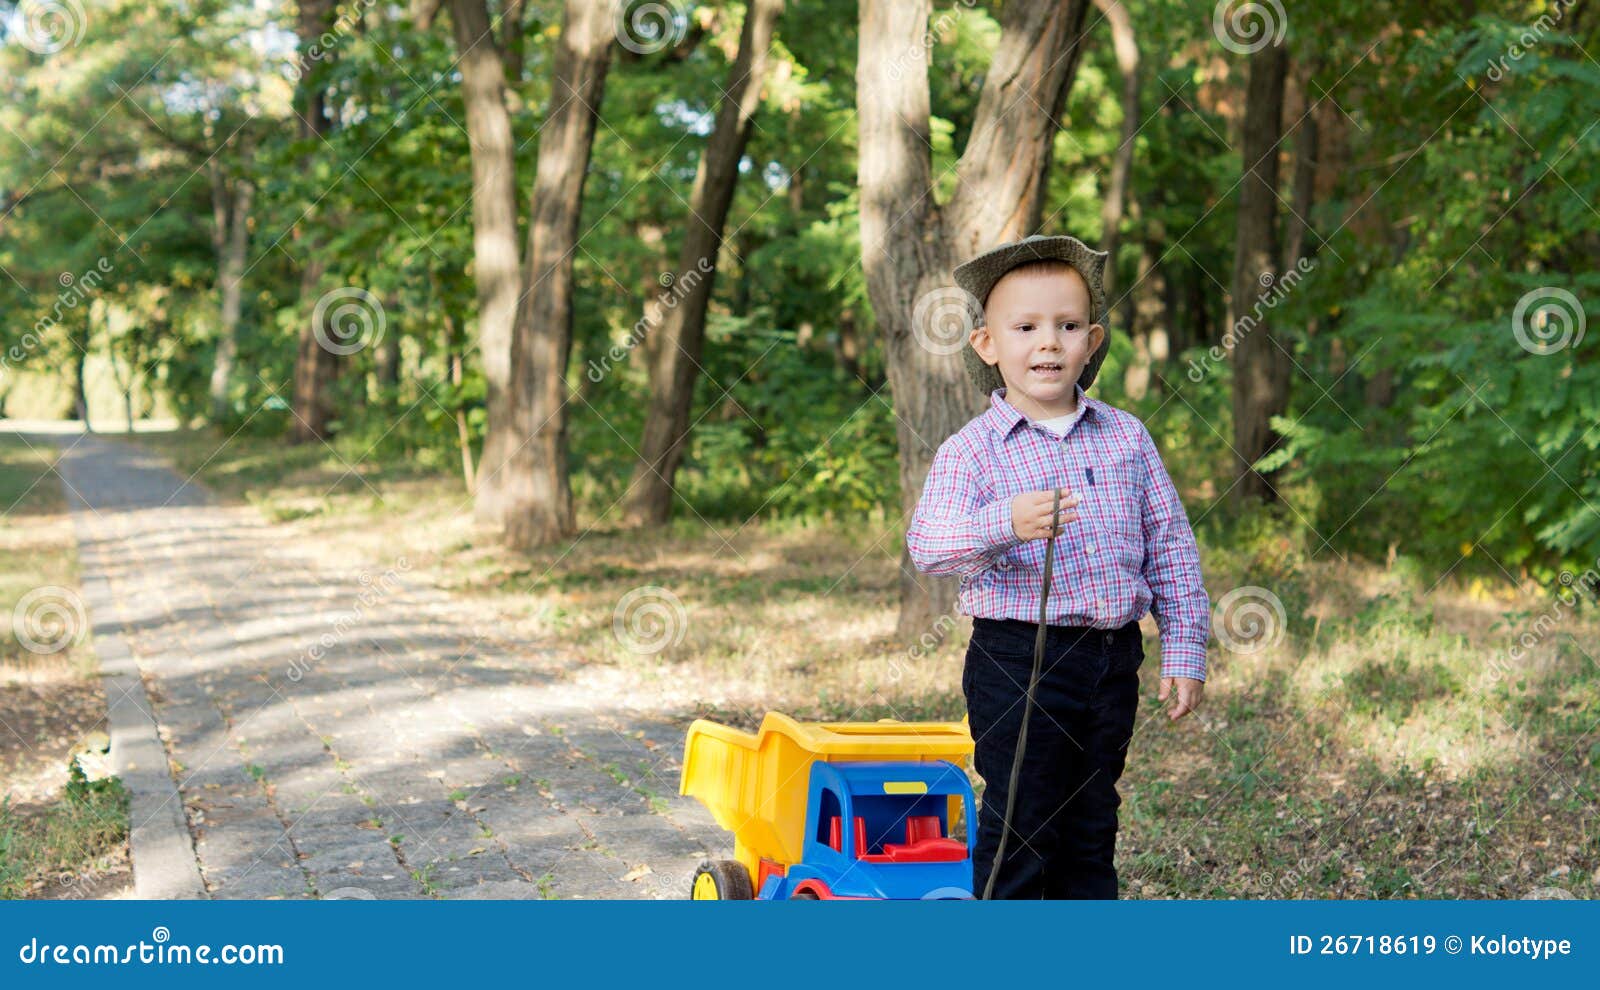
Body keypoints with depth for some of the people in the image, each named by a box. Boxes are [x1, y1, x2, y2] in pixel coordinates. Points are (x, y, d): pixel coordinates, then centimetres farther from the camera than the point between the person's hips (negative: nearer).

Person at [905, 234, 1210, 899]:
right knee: (1019, 825, 1)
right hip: (1016, 659, -4)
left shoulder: (1127, 437, 6)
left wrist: (1184, 646, 6)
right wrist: (1006, 524, -40)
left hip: (1113, 658, 4)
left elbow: (1171, 546, 10)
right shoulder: (972, 450, -7)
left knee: (1092, 824, 16)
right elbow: (927, 543, -22)